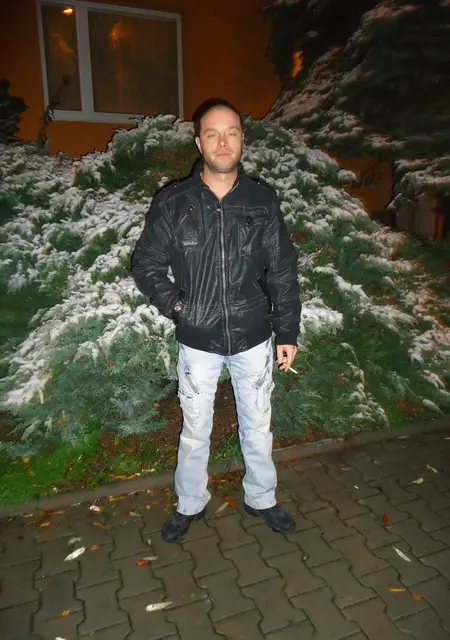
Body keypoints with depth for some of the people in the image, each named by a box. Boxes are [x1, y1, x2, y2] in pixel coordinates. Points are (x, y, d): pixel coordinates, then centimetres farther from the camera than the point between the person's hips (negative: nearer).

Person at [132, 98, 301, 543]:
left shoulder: (263, 201, -2)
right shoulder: (173, 202, -5)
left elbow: (283, 271, 1)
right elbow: (146, 263, 3)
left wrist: (287, 331, 0)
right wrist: (174, 304, -10)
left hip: (253, 338, 1)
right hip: (197, 341, -1)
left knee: (257, 426, 16)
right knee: (195, 431, 15)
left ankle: (261, 498, 41)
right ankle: (190, 504, 39)